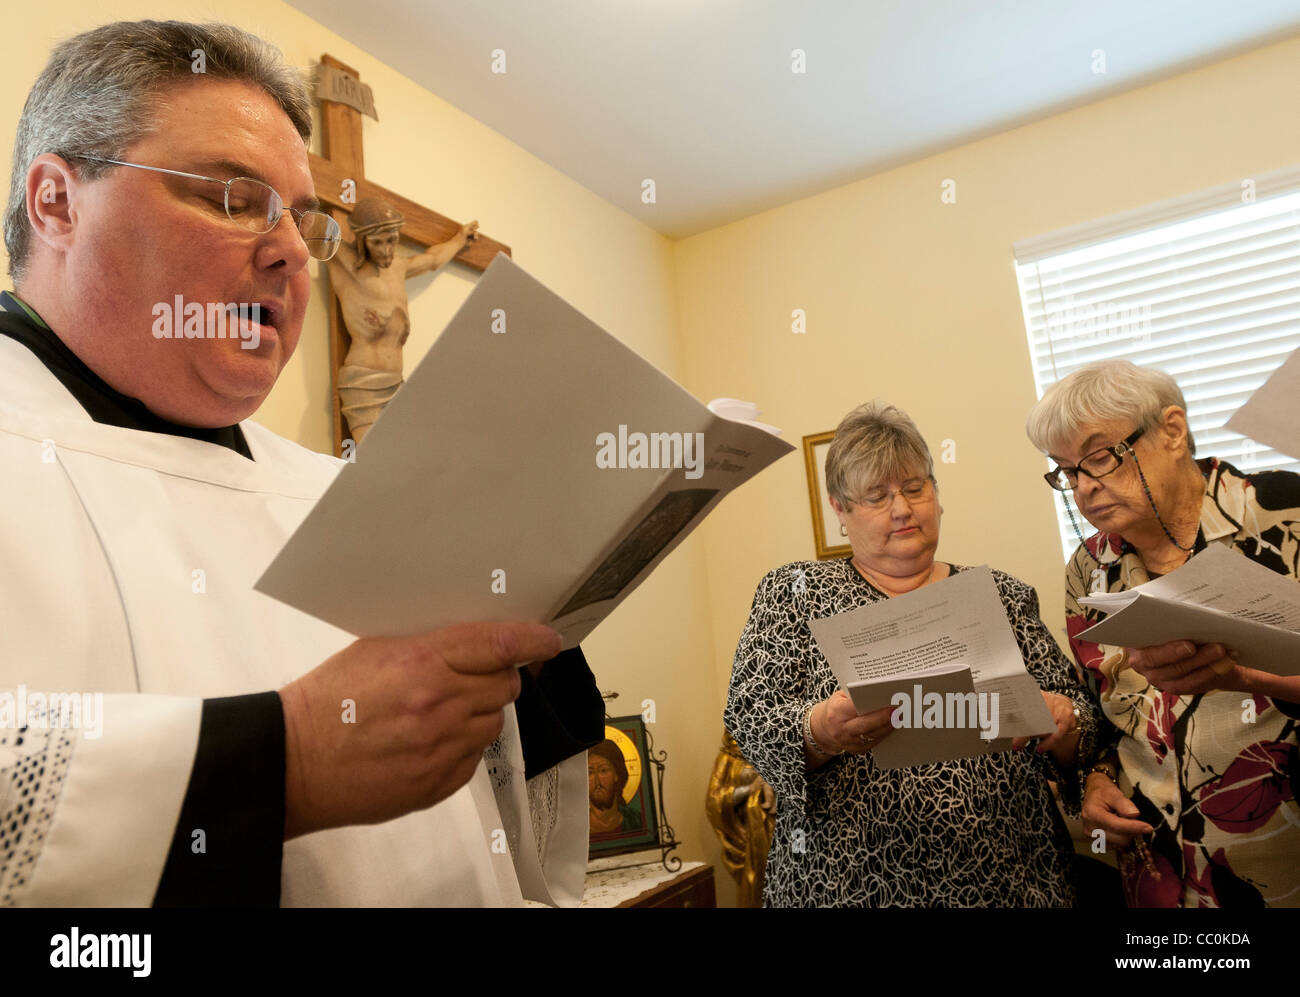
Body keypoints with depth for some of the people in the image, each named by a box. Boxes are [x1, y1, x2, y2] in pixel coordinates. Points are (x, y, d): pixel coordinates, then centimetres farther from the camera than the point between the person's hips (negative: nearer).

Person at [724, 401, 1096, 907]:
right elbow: (750, 720, -9)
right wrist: (821, 730, -30)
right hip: (849, 882, -2)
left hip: (1007, 879, 3)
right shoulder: (794, 591, -1)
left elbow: (1075, 708, 5)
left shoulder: (1002, 595, 6)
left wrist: (1062, 724, -17)